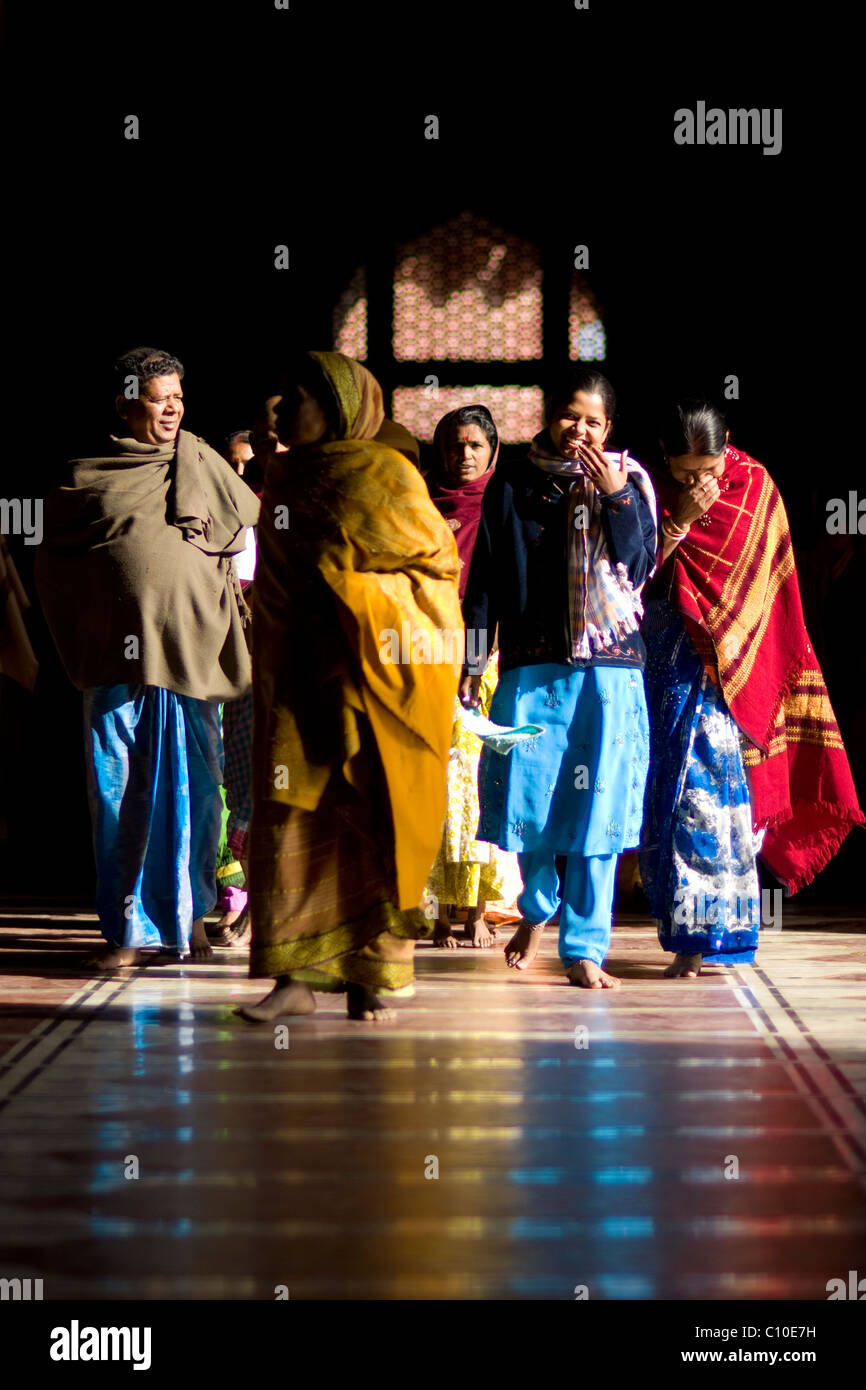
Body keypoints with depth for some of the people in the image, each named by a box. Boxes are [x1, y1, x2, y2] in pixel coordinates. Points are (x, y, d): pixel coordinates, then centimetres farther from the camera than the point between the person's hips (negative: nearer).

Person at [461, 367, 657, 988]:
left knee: (598, 805, -3)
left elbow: (639, 567, -2)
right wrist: (471, 662, 5)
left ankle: (584, 948, 5)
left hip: (610, 669, 0)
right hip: (531, 667, 0)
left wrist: (615, 496, -12)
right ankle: (537, 907, 29)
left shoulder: (629, 481, 7)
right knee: (527, 799, 0)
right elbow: (486, 577, 9)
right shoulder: (514, 484, 7)